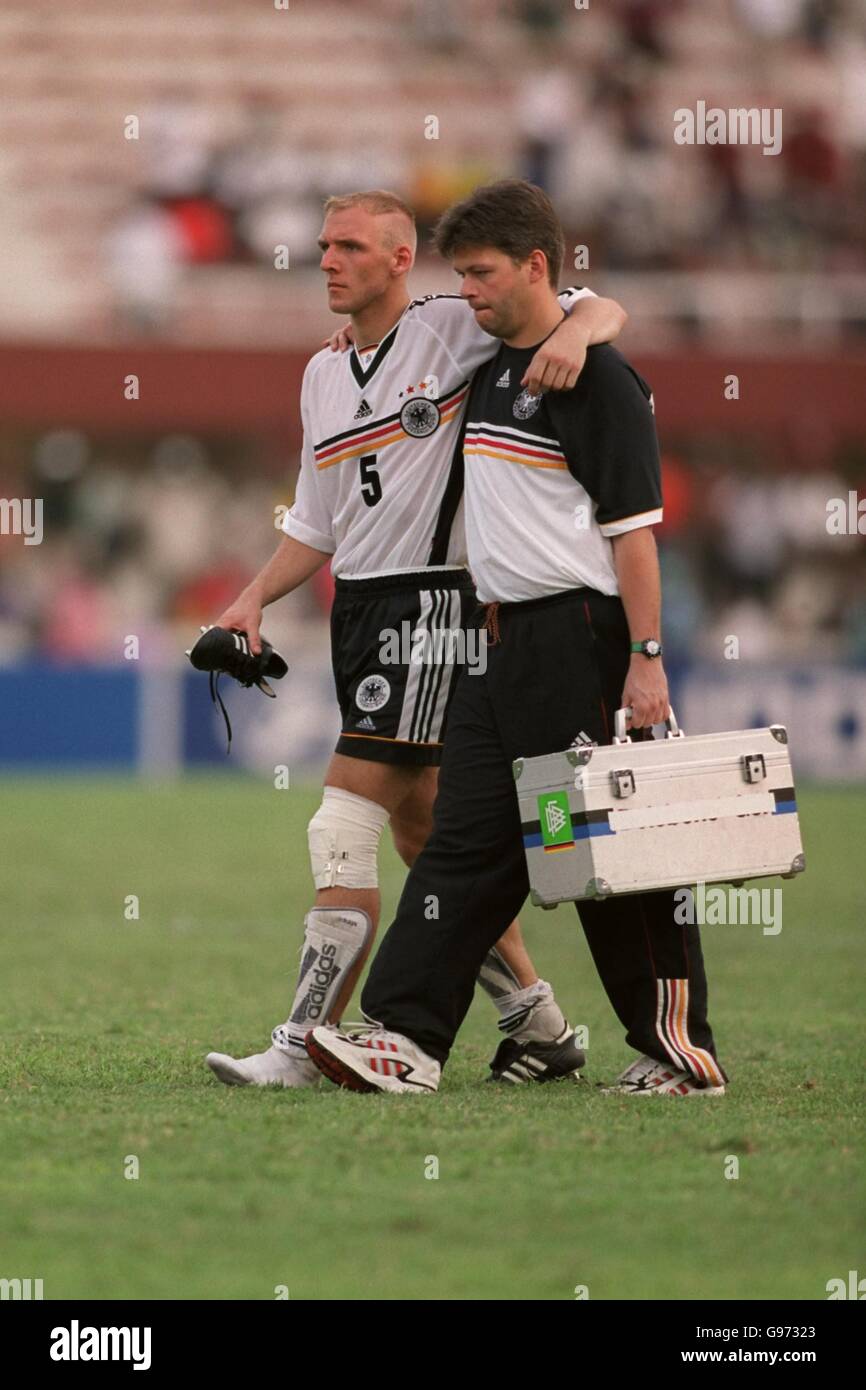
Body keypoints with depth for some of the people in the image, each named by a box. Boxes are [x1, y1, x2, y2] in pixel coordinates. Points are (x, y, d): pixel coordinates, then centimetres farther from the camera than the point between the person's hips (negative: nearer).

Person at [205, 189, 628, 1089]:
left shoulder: (452, 330, -4)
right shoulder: (321, 375, 17)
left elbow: (601, 311, -8)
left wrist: (573, 335, -30)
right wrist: (255, 599, 9)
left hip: (430, 601, -8)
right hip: (356, 609, 8)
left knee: (345, 828, -14)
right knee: (421, 829, 11)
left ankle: (302, 1044, -14)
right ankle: (539, 1027, 22)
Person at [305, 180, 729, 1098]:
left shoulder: (596, 378, -11)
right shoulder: (491, 371, 15)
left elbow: (633, 527, -14)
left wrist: (646, 659, -18)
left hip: (580, 636, -9)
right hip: (506, 643, 9)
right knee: (468, 835, 4)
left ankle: (680, 1050, 2)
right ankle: (407, 1038, 2)